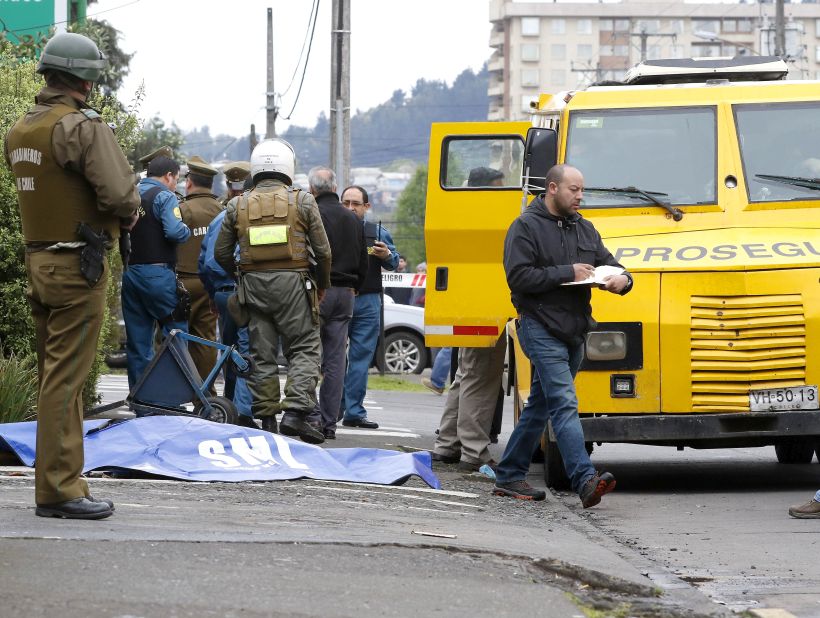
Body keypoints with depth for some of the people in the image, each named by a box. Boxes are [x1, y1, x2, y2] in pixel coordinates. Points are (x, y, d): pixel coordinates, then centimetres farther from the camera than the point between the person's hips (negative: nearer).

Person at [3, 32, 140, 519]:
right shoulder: (83, 127, -16)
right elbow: (120, 193, -23)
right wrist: (129, 216, 0)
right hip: (78, 263, -8)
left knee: (56, 378, 14)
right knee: (66, 379, -7)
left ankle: (58, 483, 18)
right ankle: (58, 488, -7)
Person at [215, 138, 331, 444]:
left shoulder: (238, 205, 7)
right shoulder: (302, 201, 0)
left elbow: (221, 253, 9)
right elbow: (323, 250, 0)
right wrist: (322, 284, 16)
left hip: (253, 283, 3)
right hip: (292, 282, -3)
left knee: (262, 354, 7)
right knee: (304, 349, 1)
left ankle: (266, 418, 6)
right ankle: (295, 412, -15)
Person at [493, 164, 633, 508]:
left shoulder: (584, 229, 16)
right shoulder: (527, 227, -6)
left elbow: (607, 262, 19)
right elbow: (518, 276, -15)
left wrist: (622, 280, -5)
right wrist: (567, 272, -18)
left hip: (574, 331, 8)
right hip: (542, 329, -8)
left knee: (539, 406, 13)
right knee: (564, 404, -17)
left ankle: (509, 476, 22)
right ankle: (585, 481, -27)